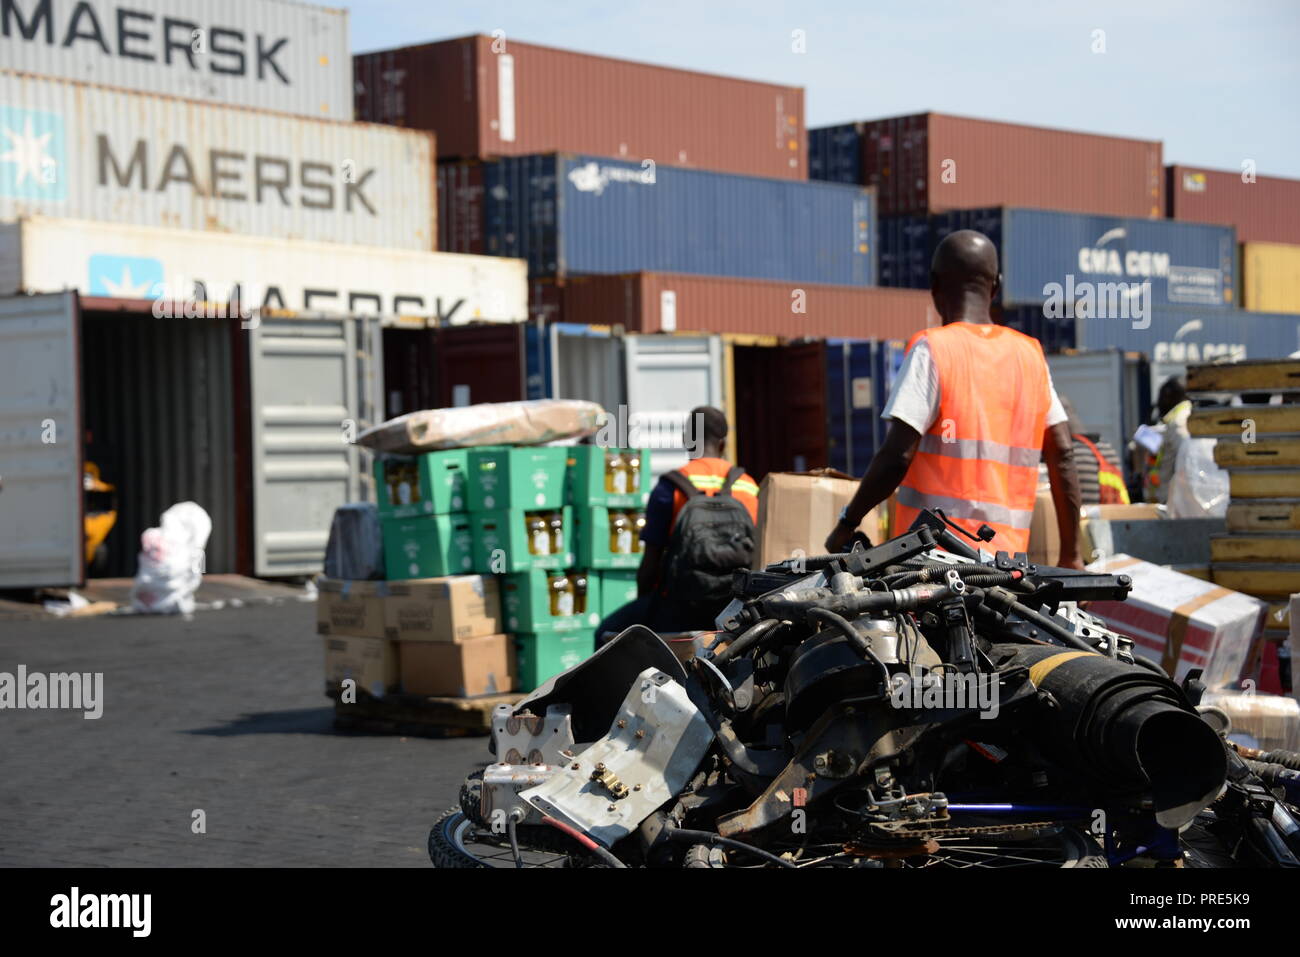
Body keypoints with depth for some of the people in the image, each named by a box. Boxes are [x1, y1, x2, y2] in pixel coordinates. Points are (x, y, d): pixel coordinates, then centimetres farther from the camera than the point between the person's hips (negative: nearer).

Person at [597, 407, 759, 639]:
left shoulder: (669, 488, -5)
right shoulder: (749, 487, 7)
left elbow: (650, 561, -4)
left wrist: (642, 603, 11)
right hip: (733, 615, 5)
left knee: (607, 633, 15)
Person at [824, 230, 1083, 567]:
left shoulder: (932, 349, -4)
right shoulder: (1029, 355, 12)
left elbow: (898, 455, -12)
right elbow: (1062, 456, 10)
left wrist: (847, 522, -1)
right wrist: (1071, 556, 15)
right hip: (1007, 553, 6)